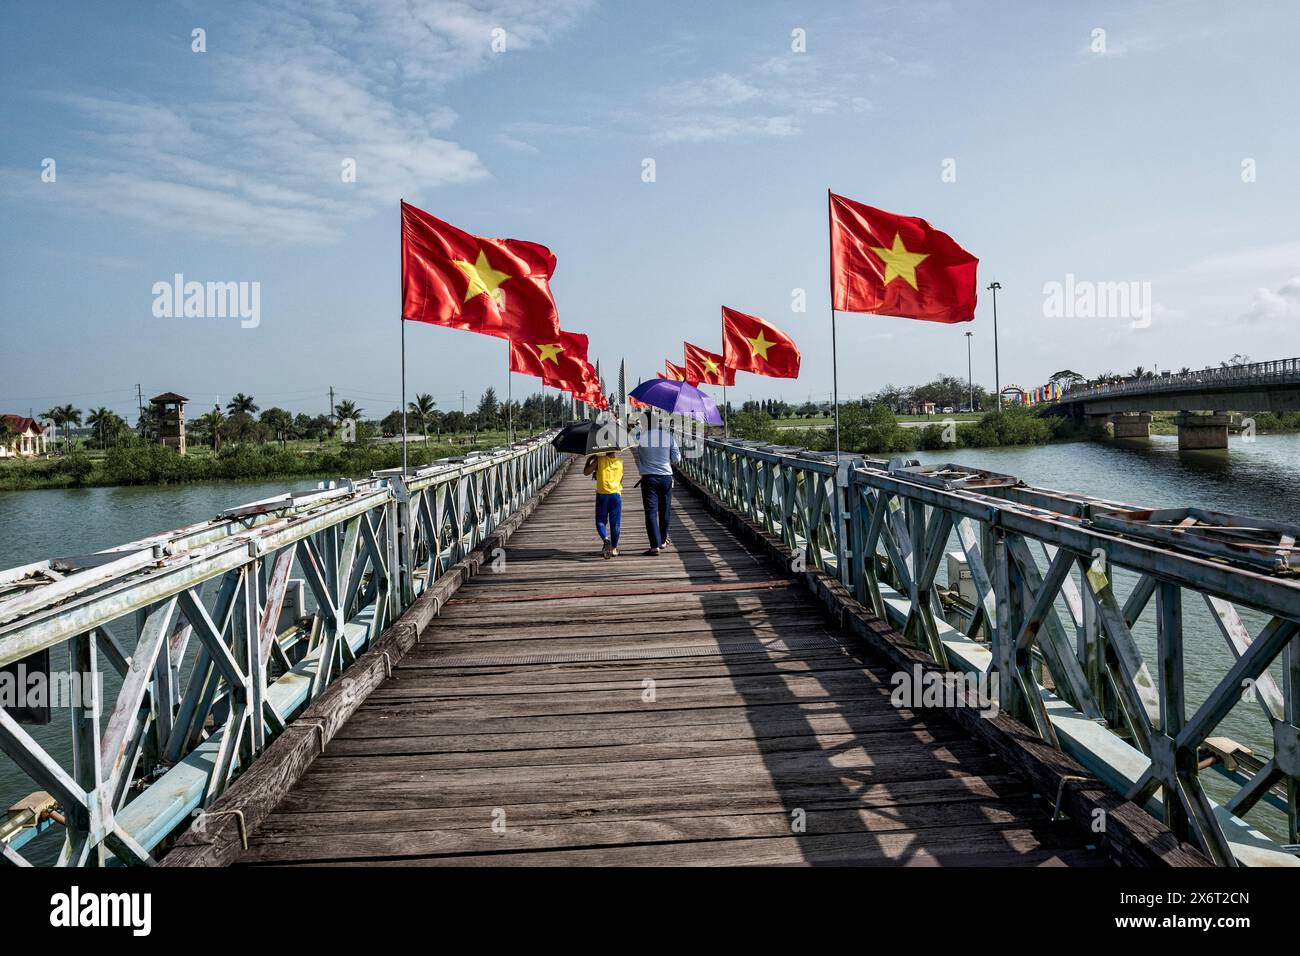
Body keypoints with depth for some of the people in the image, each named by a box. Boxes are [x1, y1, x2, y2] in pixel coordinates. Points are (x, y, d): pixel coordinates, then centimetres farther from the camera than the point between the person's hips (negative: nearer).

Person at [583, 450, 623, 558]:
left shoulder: (599, 460, -3)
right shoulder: (620, 462, 5)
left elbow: (586, 472, -5)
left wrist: (590, 459, 10)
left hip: (602, 494, -1)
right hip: (616, 494, 1)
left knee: (600, 521, 8)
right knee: (615, 523, 9)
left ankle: (605, 538, -21)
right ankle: (614, 549, 12)